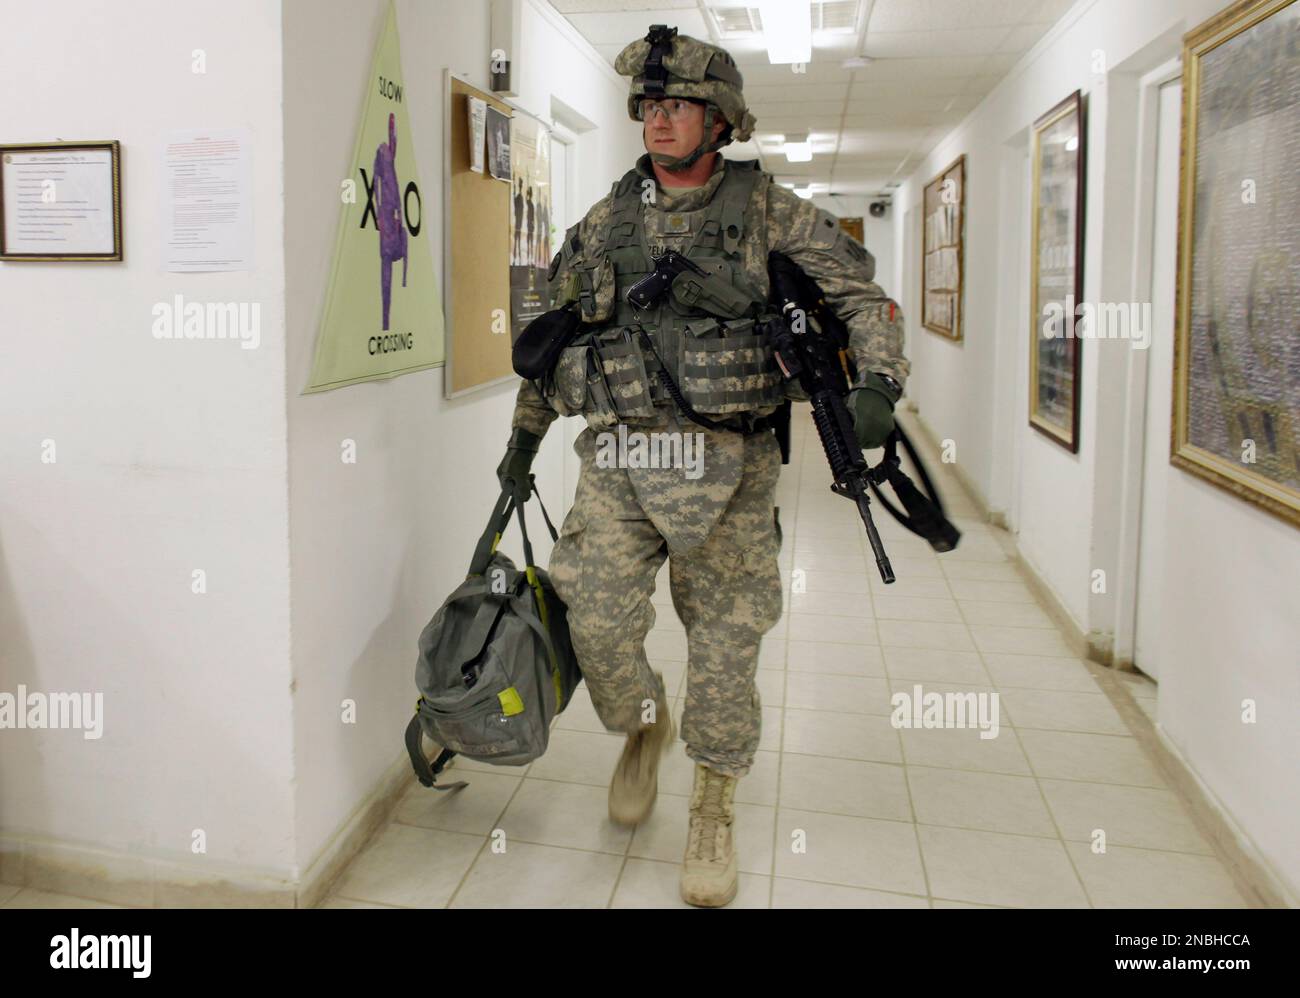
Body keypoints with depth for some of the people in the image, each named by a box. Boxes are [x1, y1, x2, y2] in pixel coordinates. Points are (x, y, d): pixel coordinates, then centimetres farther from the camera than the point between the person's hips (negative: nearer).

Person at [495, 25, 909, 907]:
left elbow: (863, 295, 2)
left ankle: (714, 813, 23)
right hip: (618, 455, 2)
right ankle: (645, 727, 27)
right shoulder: (606, 221, 10)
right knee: (598, 621, -8)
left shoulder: (769, 211, 2)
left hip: (729, 461, -2)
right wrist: (525, 437, 21)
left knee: (725, 641, 3)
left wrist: (878, 384, -17)